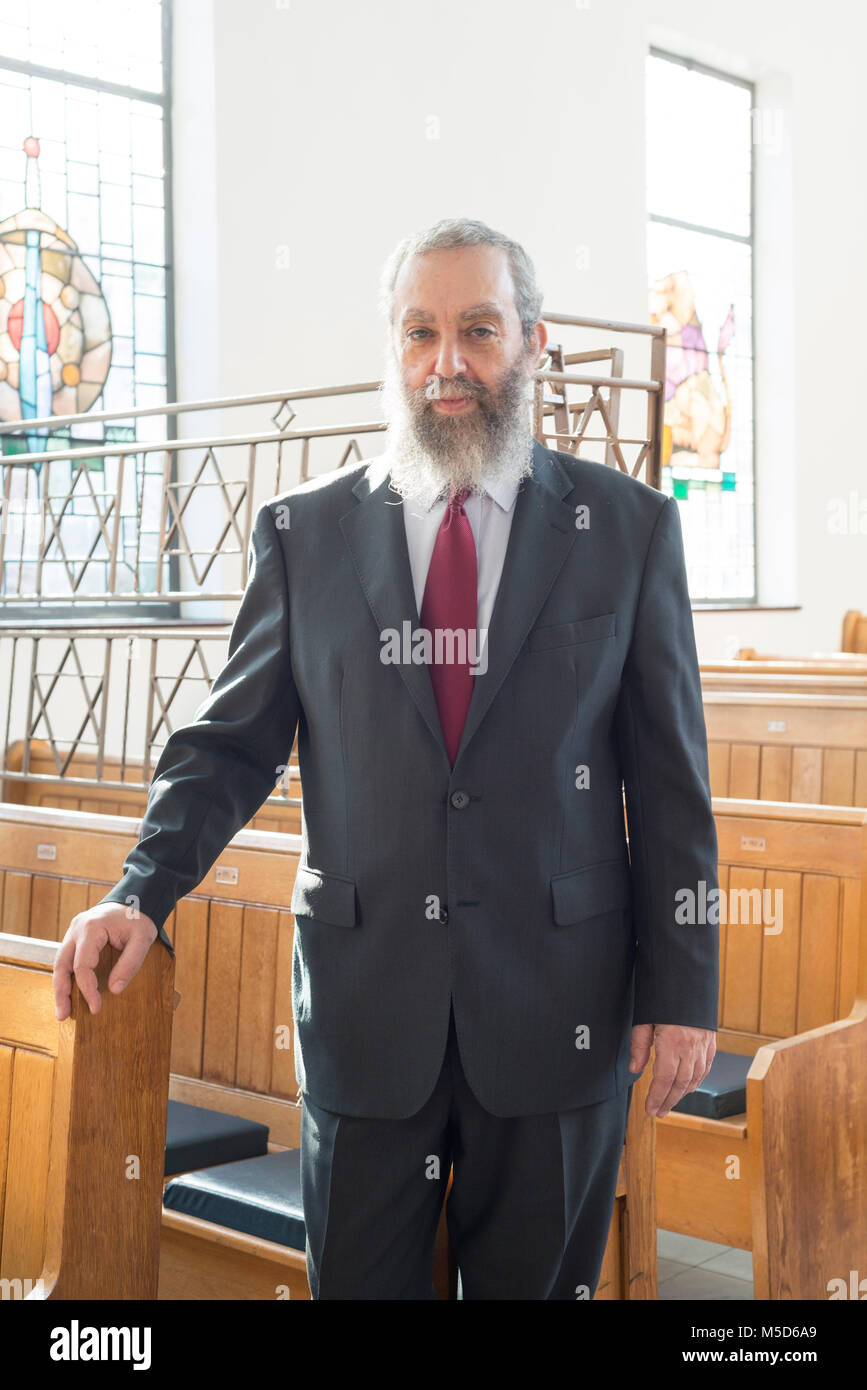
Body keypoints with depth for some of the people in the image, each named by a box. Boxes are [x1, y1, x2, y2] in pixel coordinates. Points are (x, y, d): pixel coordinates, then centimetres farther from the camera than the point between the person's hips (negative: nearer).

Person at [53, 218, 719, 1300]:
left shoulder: (629, 527, 1)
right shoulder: (302, 531, 3)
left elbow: (668, 777, 1)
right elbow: (233, 741, 5)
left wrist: (682, 989, -1)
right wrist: (144, 892, -11)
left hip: (560, 1007, 0)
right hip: (363, 1001, 1)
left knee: (538, 1283, 13)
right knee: (359, 1282, 12)